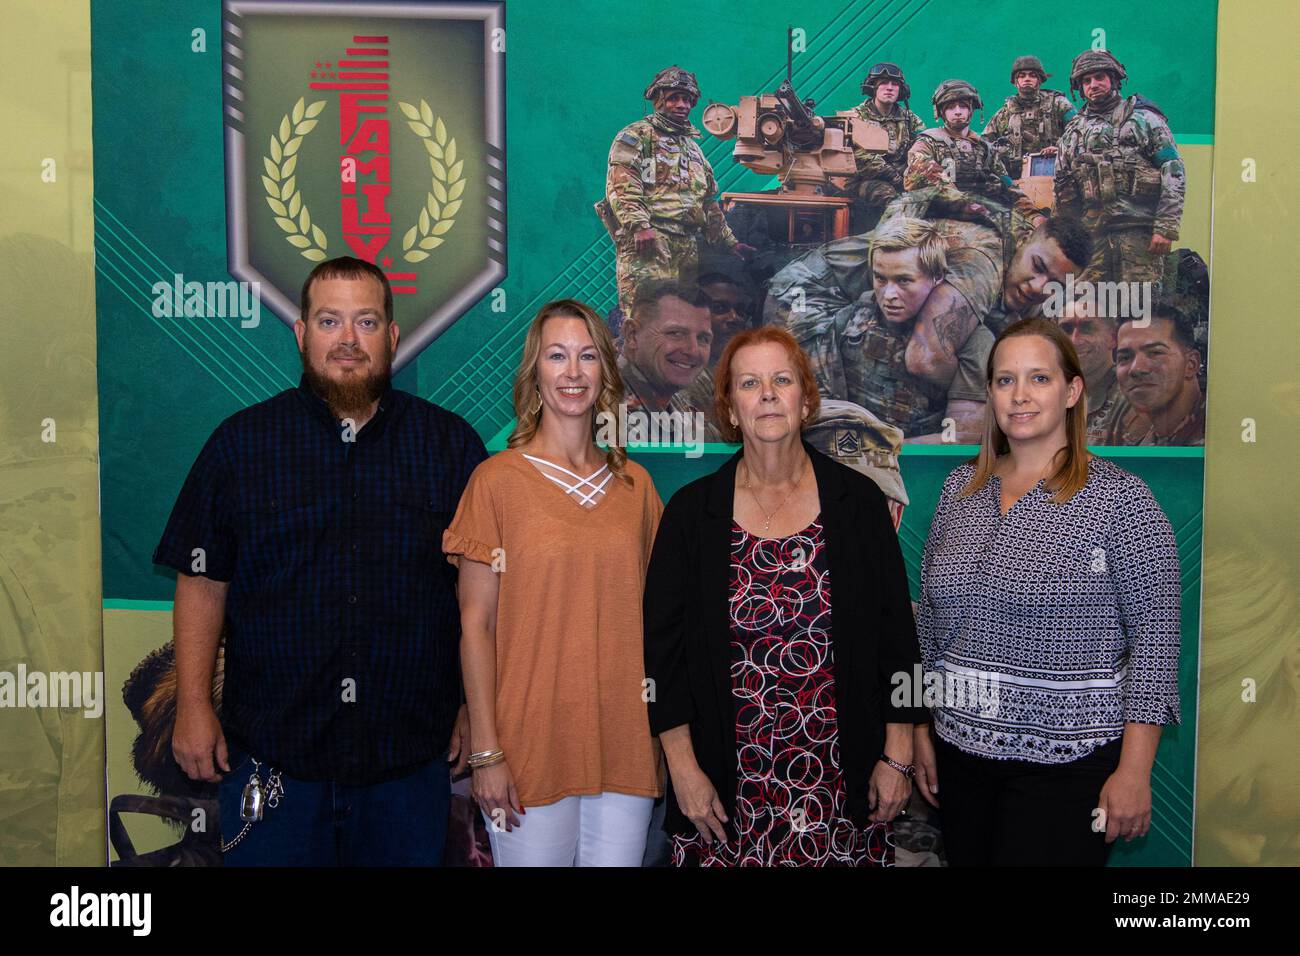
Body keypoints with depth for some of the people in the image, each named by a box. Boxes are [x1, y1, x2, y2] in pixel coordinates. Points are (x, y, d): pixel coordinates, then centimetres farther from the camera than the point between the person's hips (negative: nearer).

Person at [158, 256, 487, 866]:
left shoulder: (451, 444, 2)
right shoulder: (241, 442, 3)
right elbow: (203, 583, 4)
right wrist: (193, 706, -1)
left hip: (411, 756, 1)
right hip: (270, 754, 0)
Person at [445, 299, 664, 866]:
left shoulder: (635, 484, 8)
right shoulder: (498, 480, -4)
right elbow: (475, 624, -5)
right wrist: (486, 752, -8)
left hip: (626, 743, 3)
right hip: (532, 747, -3)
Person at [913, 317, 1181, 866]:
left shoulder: (1120, 498, -9)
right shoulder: (961, 488, 6)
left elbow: (1153, 637, -10)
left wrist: (1133, 770, -13)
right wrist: (921, 730, 10)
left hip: (1066, 759, -4)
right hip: (961, 749, 5)